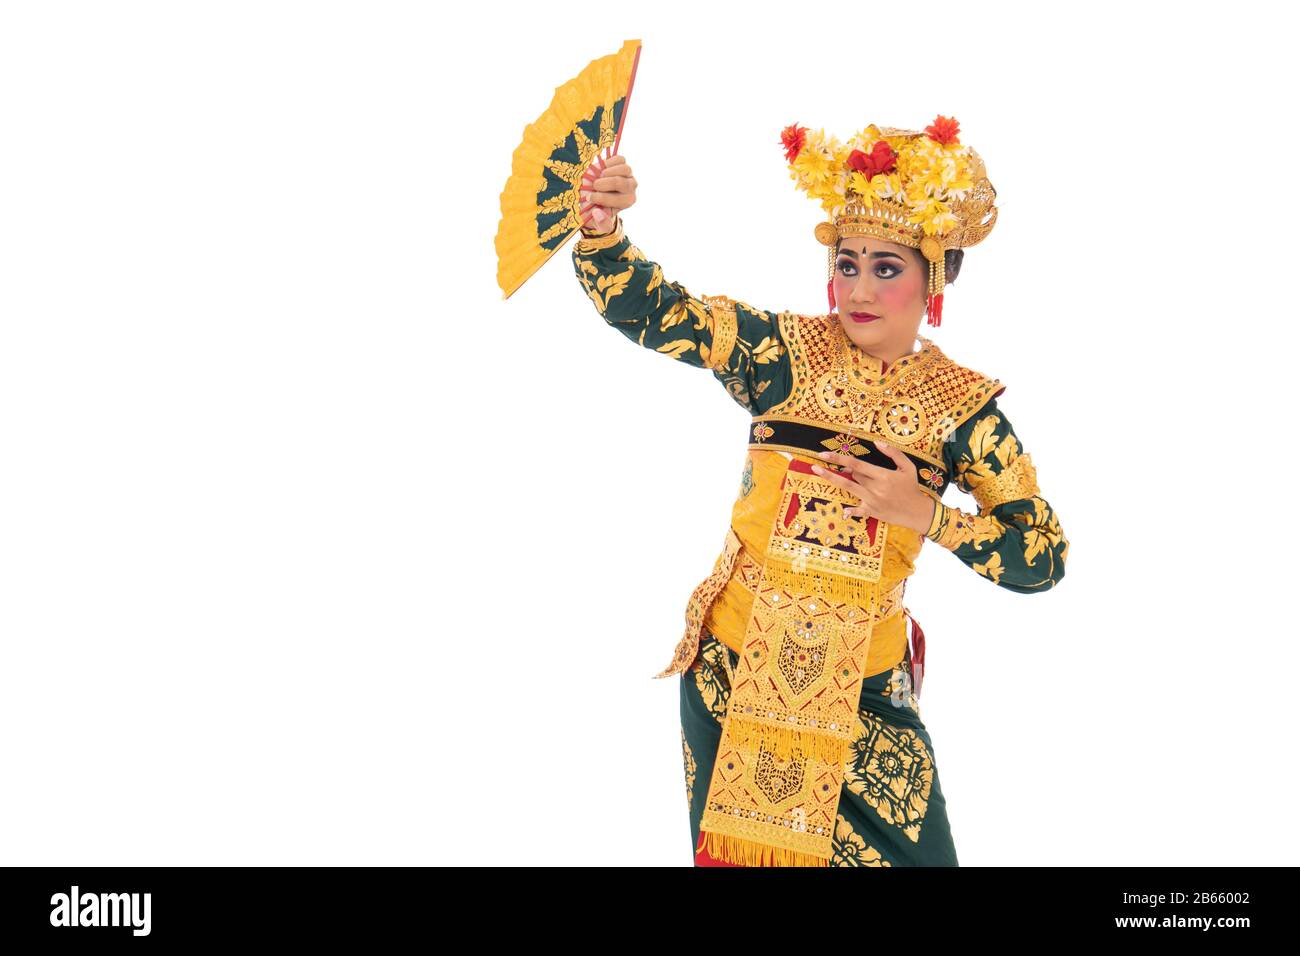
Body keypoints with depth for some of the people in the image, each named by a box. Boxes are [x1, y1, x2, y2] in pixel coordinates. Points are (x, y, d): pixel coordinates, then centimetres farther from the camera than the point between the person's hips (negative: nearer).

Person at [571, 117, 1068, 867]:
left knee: (903, 852, 6)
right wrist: (603, 229, -34)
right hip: (732, 667, 0)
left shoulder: (963, 406, -5)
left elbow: (1043, 557, -7)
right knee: (735, 851, 12)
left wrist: (923, 512, -18)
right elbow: (643, 308, -15)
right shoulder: (787, 352, -6)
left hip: (863, 693, 0)